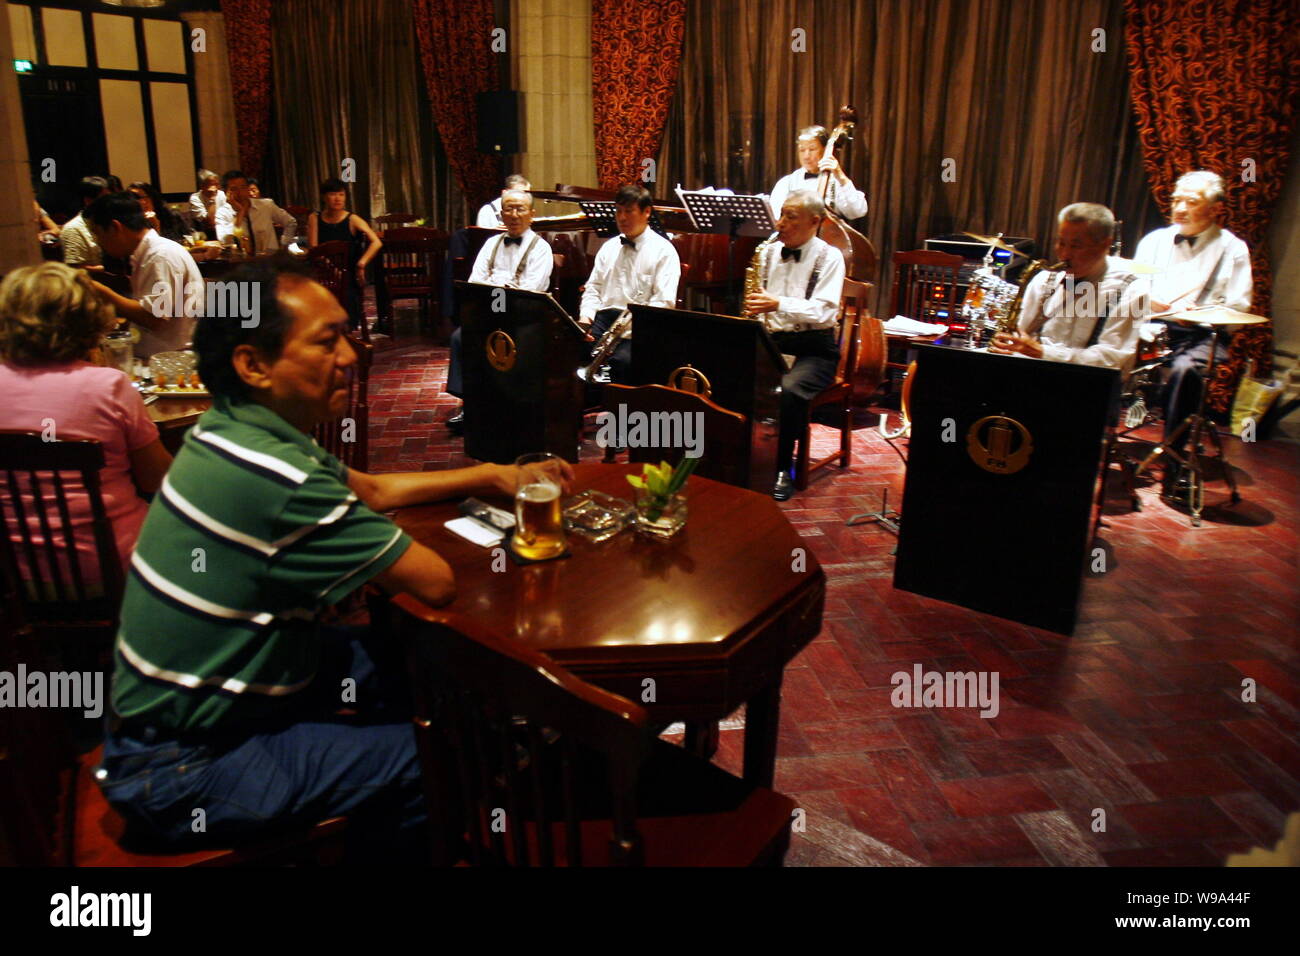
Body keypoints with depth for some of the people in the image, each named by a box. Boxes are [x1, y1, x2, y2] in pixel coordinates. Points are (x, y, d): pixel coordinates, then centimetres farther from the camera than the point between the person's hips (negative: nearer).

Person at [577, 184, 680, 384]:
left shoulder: (664, 251, 3)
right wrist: (585, 316, 1)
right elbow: (593, 288, 22)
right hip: (603, 318, 5)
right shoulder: (609, 247, 22)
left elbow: (664, 302, -8)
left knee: (622, 359, -37)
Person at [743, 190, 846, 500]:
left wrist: (779, 304, -27)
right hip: (770, 340, 4)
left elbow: (822, 312, -14)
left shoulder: (829, 257, -1)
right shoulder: (770, 252, 14)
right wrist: (753, 310, -5)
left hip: (813, 347, -4)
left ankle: (782, 469, -18)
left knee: (788, 389, -35)